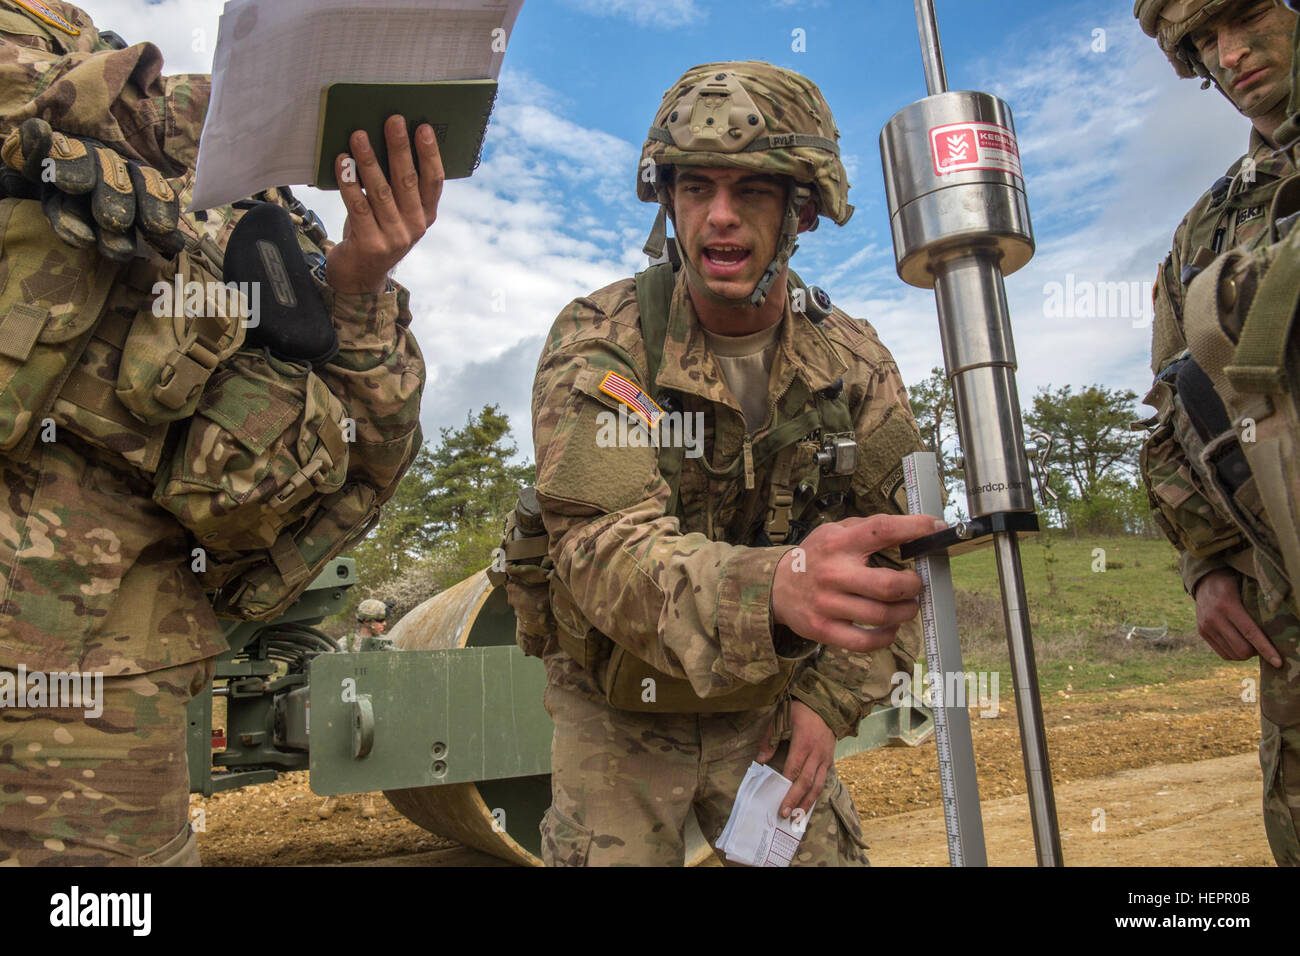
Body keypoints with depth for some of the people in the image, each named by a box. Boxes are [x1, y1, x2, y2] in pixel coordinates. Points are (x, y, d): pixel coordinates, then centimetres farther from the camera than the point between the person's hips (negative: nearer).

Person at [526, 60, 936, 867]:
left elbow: (894, 558, -2)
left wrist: (829, 700, -9)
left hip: (763, 704, 3)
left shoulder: (855, 363, -9)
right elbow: (600, 541, -35)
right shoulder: (598, 342, -21)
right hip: (619, 712, -2)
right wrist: (775, 587, -53)